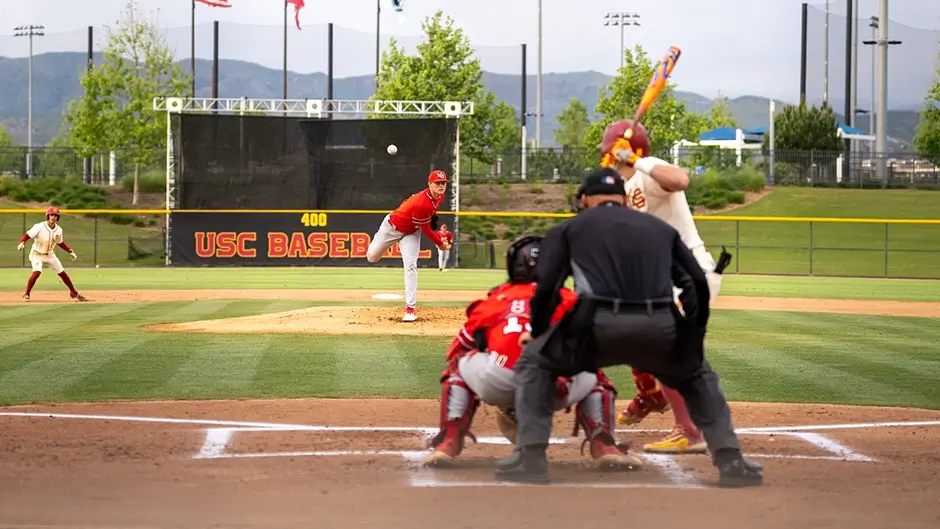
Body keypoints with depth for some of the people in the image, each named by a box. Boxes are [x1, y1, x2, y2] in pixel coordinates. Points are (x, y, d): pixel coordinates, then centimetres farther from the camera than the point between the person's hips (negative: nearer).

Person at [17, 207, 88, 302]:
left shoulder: (58, 230, -5)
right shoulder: (39, 227, -21)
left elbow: (60, 243, 13)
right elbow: (27, 235, -24)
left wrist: (70, 251, 7)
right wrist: (22, 243, -44)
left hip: (50, 255, 5)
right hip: (37, 254, -5)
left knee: (62, 273, 5)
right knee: (37, 272, -27)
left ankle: (74, 293, 22)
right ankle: (26, 294, -11)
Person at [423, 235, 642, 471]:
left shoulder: (492, 301, 29)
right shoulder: (568, 300, 28)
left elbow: (456, 352, 36)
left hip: (497, 383, 0)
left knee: (458, 366, 34)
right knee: (596, 377, 34)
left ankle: (449, 440, 14)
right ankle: (603, 445, 10)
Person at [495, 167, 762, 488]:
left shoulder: (570, 228, 23)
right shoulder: (661, 228, 29)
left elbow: (546, 287, 13)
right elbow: (698, 284, 22)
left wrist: (536, 332, 29)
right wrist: (693, 339, 32)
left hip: (598, 326, -2)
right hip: (661, 329, 2)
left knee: (533, 362, 23)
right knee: (698, 374, 31)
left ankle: (531, 458, 10)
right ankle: (730, 460, 15)